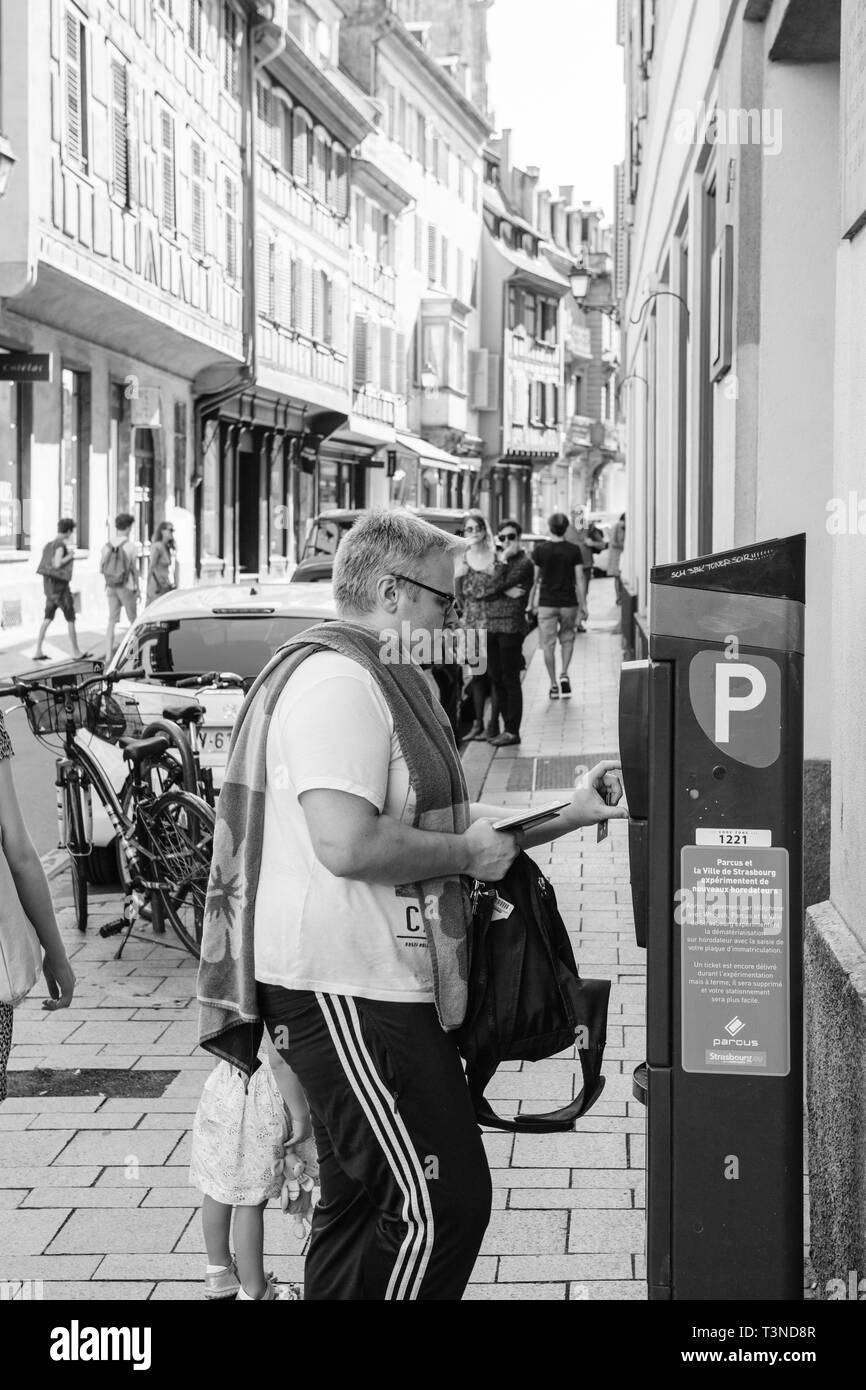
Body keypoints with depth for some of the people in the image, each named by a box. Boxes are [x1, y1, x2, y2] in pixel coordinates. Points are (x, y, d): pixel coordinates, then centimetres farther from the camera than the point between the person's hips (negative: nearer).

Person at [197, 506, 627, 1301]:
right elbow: (348, 843, -29)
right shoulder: (337, 679, -17)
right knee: (443, 1204, -8)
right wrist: (468, 854, -15)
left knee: (360, 1203, 18)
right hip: (348, 993, -11)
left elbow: (433, 821, 24)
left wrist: (569, 815, 16)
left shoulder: (383, 683, 19)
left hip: (377, 986, 11)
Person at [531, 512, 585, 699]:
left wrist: (531, 603, 9)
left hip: (547, 603, -1)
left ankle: (553, 685, 6)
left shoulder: (540, 549, -4)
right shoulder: (574, 550, -3)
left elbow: (535, 579, -1)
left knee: (548, 644, 5)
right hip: (568, 603, 1)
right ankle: (564, 675, 3)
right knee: (567, 638, 19)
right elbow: (579, 579, -3)